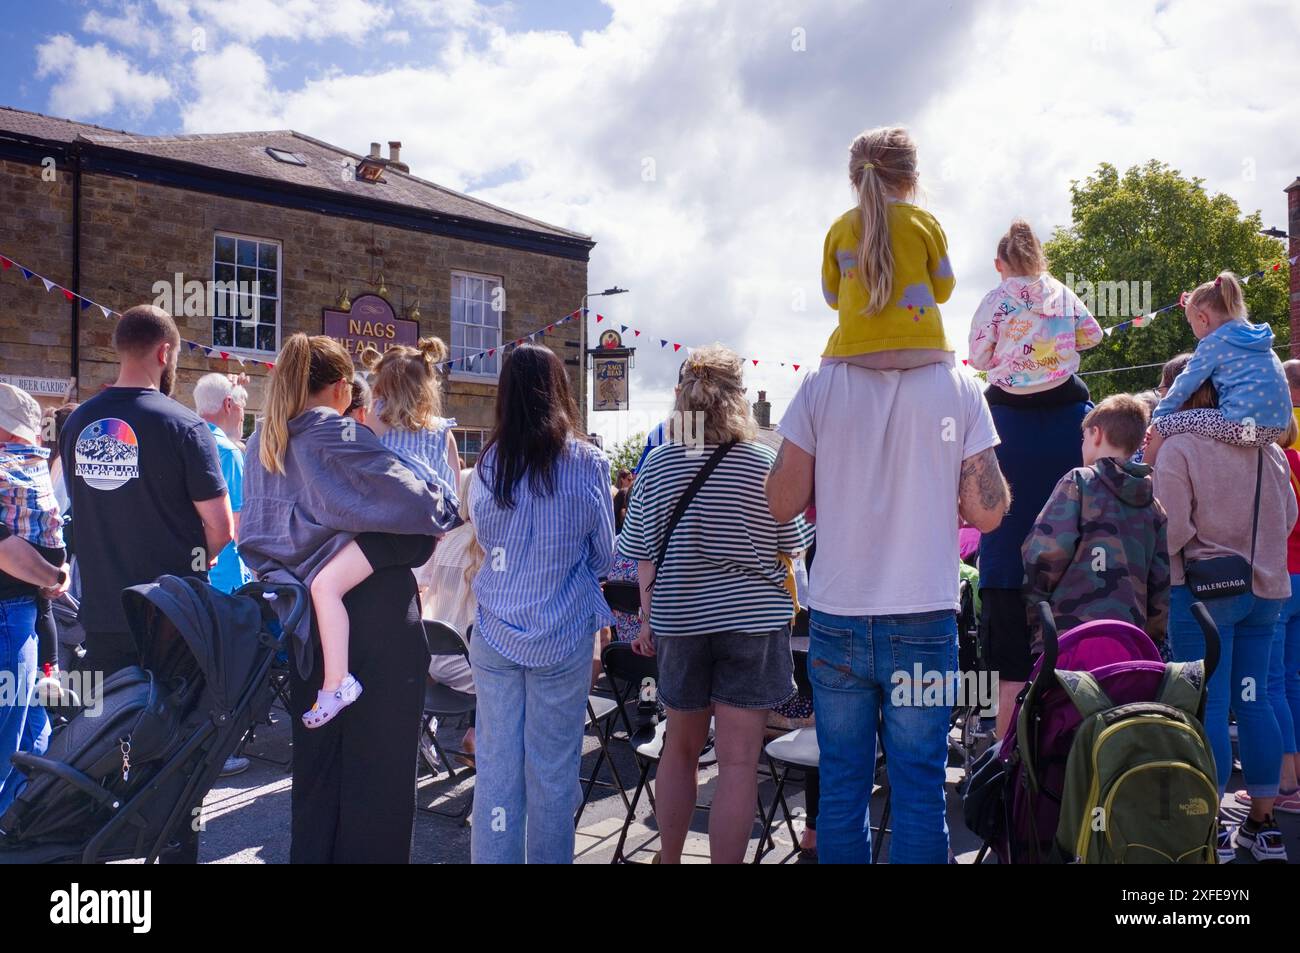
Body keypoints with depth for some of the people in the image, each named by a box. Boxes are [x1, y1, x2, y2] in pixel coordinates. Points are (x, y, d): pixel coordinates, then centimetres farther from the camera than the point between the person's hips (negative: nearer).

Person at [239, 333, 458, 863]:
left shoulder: (263, 442, 9)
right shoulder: (336, 435, -15)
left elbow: (254, 536, 14)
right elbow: (410, 502, -22)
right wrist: (448, 507, -5)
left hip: (311, 620, 8)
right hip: (374, 619, -7)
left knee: (317, 756, 18)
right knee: (377, 760, 3)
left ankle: (311, 851, 28)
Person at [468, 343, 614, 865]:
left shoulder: (488, 463, -2)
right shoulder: (588, 462, -8)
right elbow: (603, 553, 3)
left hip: (495, 632, 2)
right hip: (563, 636, -2)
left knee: (496, 765, 10)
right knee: (552, 768, 8)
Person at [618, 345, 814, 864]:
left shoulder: (658, 464, -4)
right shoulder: (766, 464, -8)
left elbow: (644, 554, 0)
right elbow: (792, 546, 0)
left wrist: (648, 619, 11)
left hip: (679, 621, 3)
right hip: (753, 621, -3)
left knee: (681, 746, 20)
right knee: (738, 761, 3)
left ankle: (669, 858, 32)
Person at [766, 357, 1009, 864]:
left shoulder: (820, 384, -4)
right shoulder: (960, 388, -4)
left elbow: (783, 503, -4)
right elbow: (988, 513, -4)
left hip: (837, 619, 1)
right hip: (924, 620, 0)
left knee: (841, 786, 12)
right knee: (919, 788, 9)